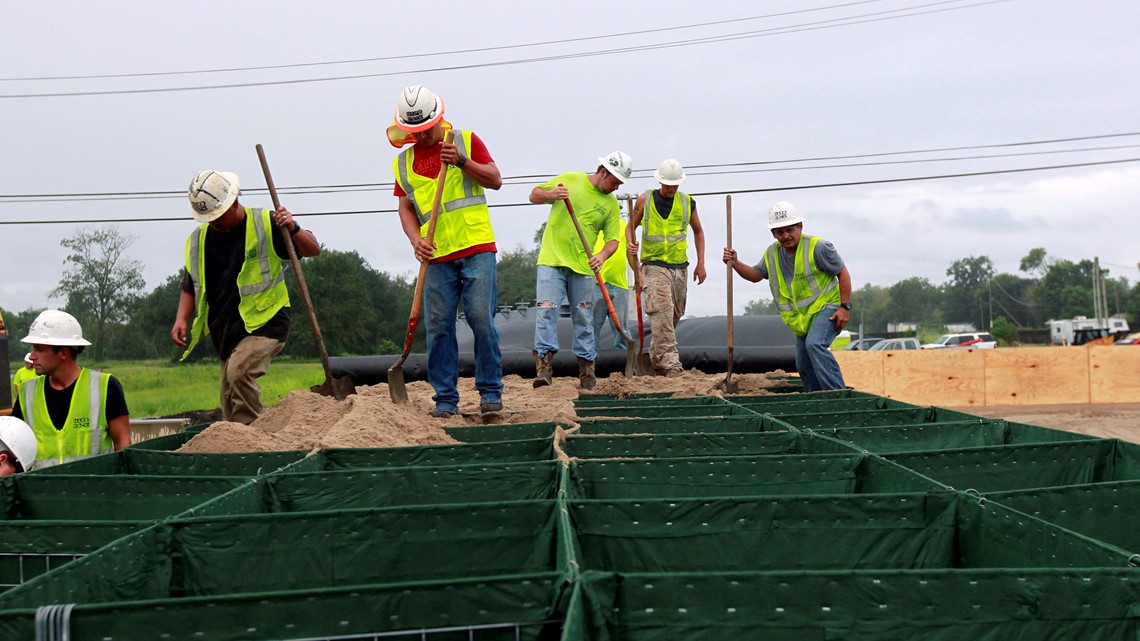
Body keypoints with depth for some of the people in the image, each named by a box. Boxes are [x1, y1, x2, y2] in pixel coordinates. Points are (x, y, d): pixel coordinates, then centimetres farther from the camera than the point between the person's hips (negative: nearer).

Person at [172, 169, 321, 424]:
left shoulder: (266, 225, -5)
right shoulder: (197, 241, 8)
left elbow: (313, 250, -3)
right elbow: (190, 287, 20)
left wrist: (293, 230, -23)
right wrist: (181, 318, 3)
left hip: (265, 323, -6)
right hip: (226, 331, 6)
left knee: (238, 371, -30)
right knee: (231, 410, 7)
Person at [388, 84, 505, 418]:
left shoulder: (466, 140, 7)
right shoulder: (403, 163, 14)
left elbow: (495, 180, 3)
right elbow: (406, 208, 12)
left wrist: (462, 161, -12)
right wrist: (415, 239, -6)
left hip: (476, 248, -3)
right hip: (437, 256, 3)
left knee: (481, 319, -7)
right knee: (438, 327, 0)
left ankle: (490, 391, 5)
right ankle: (445, 399, 8)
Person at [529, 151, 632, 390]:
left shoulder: (611, 204, 8)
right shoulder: (569, 180, 2)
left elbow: (612, 239, 4)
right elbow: (534, 195, 6)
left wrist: (602, 255, -17)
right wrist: (552, 195, -16)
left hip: (583, 267, 3)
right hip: (552, 260, -2)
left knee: (584, 318, 5)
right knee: (547, 309, -13)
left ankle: (587, 369, 12)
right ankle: (544, 365, -14)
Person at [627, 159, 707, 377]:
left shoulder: (687, 203, 7)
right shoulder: (645, 200, 0)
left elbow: (698, 232, 19)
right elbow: (631, 226, 10)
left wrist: (700, 264, 13)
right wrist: (631, 244, -13)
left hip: (680, 267, 4)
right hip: (654, 265, -4)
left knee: (674, 315, 12)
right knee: (662, 312, -20)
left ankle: (657, 359, 30)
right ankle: (670, 364, -25)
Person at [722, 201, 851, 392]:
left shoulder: (817, 247, -16)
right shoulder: (772, 254, 5)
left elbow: (843, 273, -11)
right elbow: (756, 275, 18)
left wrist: (845, 306, -16)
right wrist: (735, 264, -1)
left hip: (827, 307, -7)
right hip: (802, 318, 7)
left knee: (814, 344, -32)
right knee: (804, 367, 3)